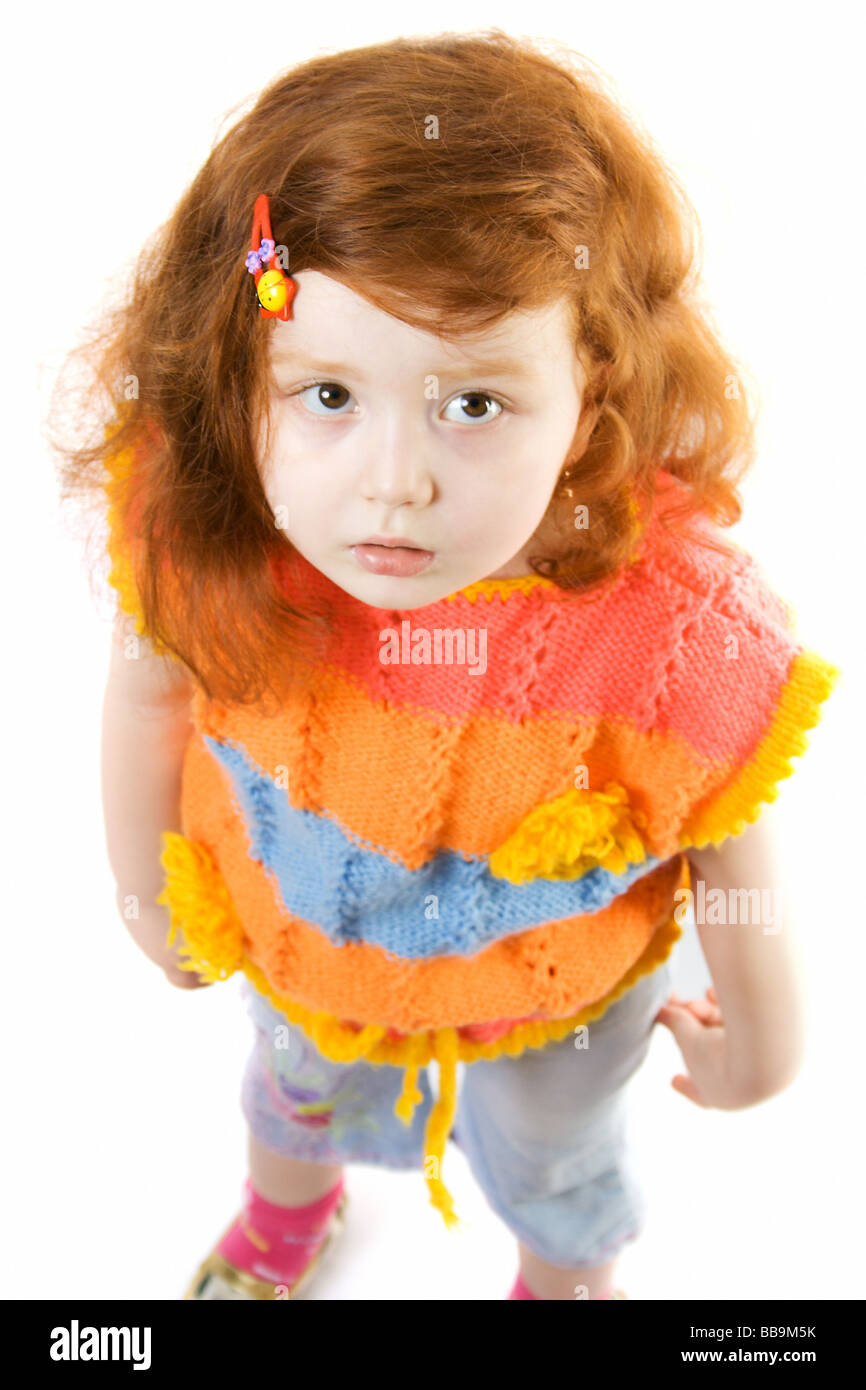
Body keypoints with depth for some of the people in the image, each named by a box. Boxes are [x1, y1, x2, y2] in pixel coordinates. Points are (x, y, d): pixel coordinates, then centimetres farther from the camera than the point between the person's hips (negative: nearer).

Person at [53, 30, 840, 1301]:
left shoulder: (676, 630, -42)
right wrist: (144, 880, 4)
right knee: (299, 1083, 39)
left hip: (558, 998, -1)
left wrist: (759, 1025, -3)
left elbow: (729, 854, -22)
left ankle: (568, 1270, 75)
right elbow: (149, 690, -12)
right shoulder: (199, 533, -35)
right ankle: (287, 1201, 80)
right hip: (290, 943, 3)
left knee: (552, 1164, 35)